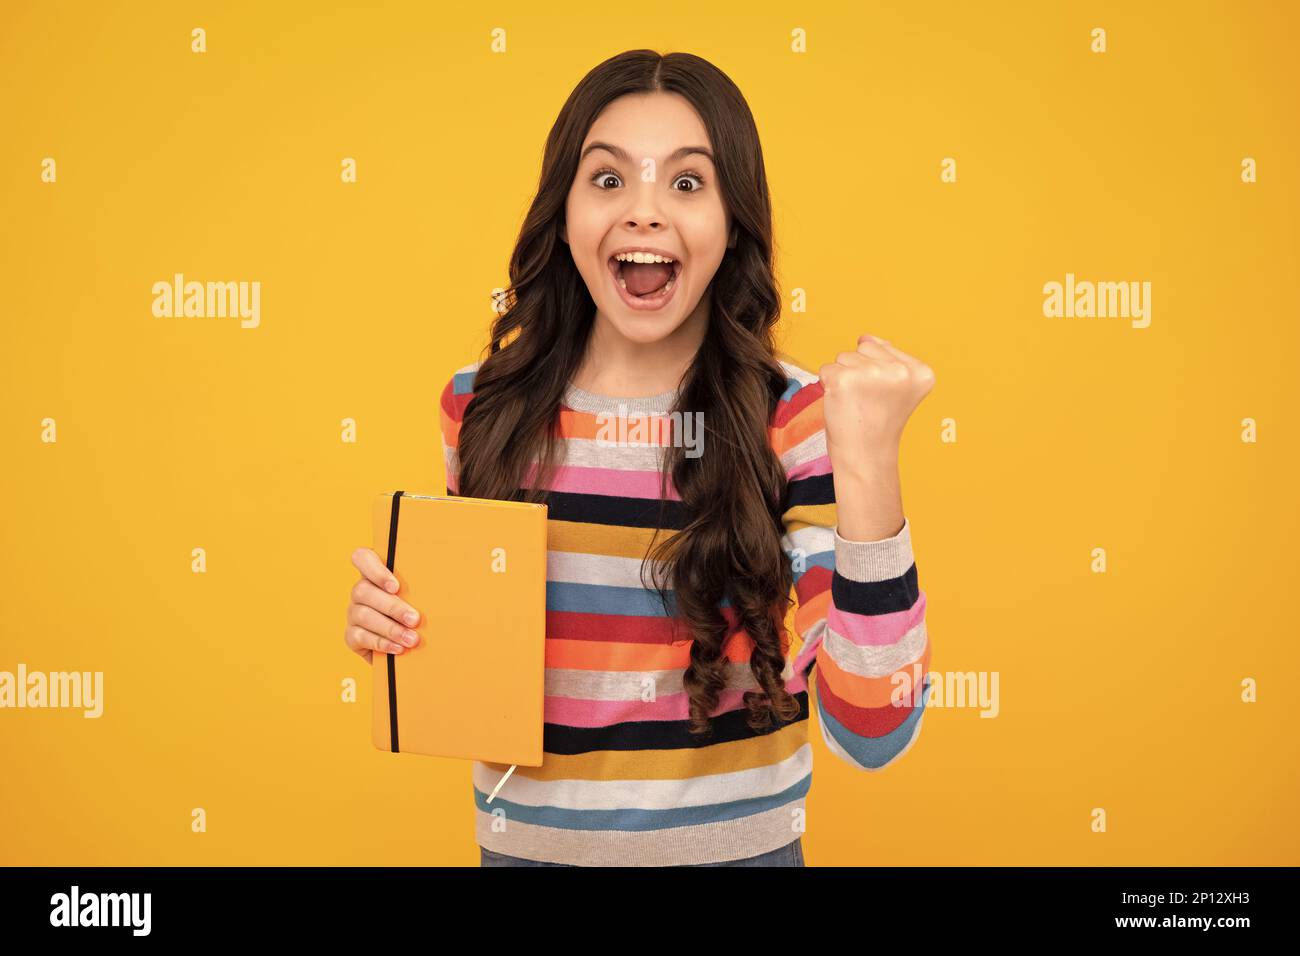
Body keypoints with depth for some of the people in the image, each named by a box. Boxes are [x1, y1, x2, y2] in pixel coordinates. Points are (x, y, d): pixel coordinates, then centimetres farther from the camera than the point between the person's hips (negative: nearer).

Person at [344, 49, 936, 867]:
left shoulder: (797, 419, -14)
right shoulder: (483, 404, -6)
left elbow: (873, 735, -20)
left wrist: (867, 461, -28)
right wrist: (400, 625, -12)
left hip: (730, 842, -2)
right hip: (522, 838, 3)